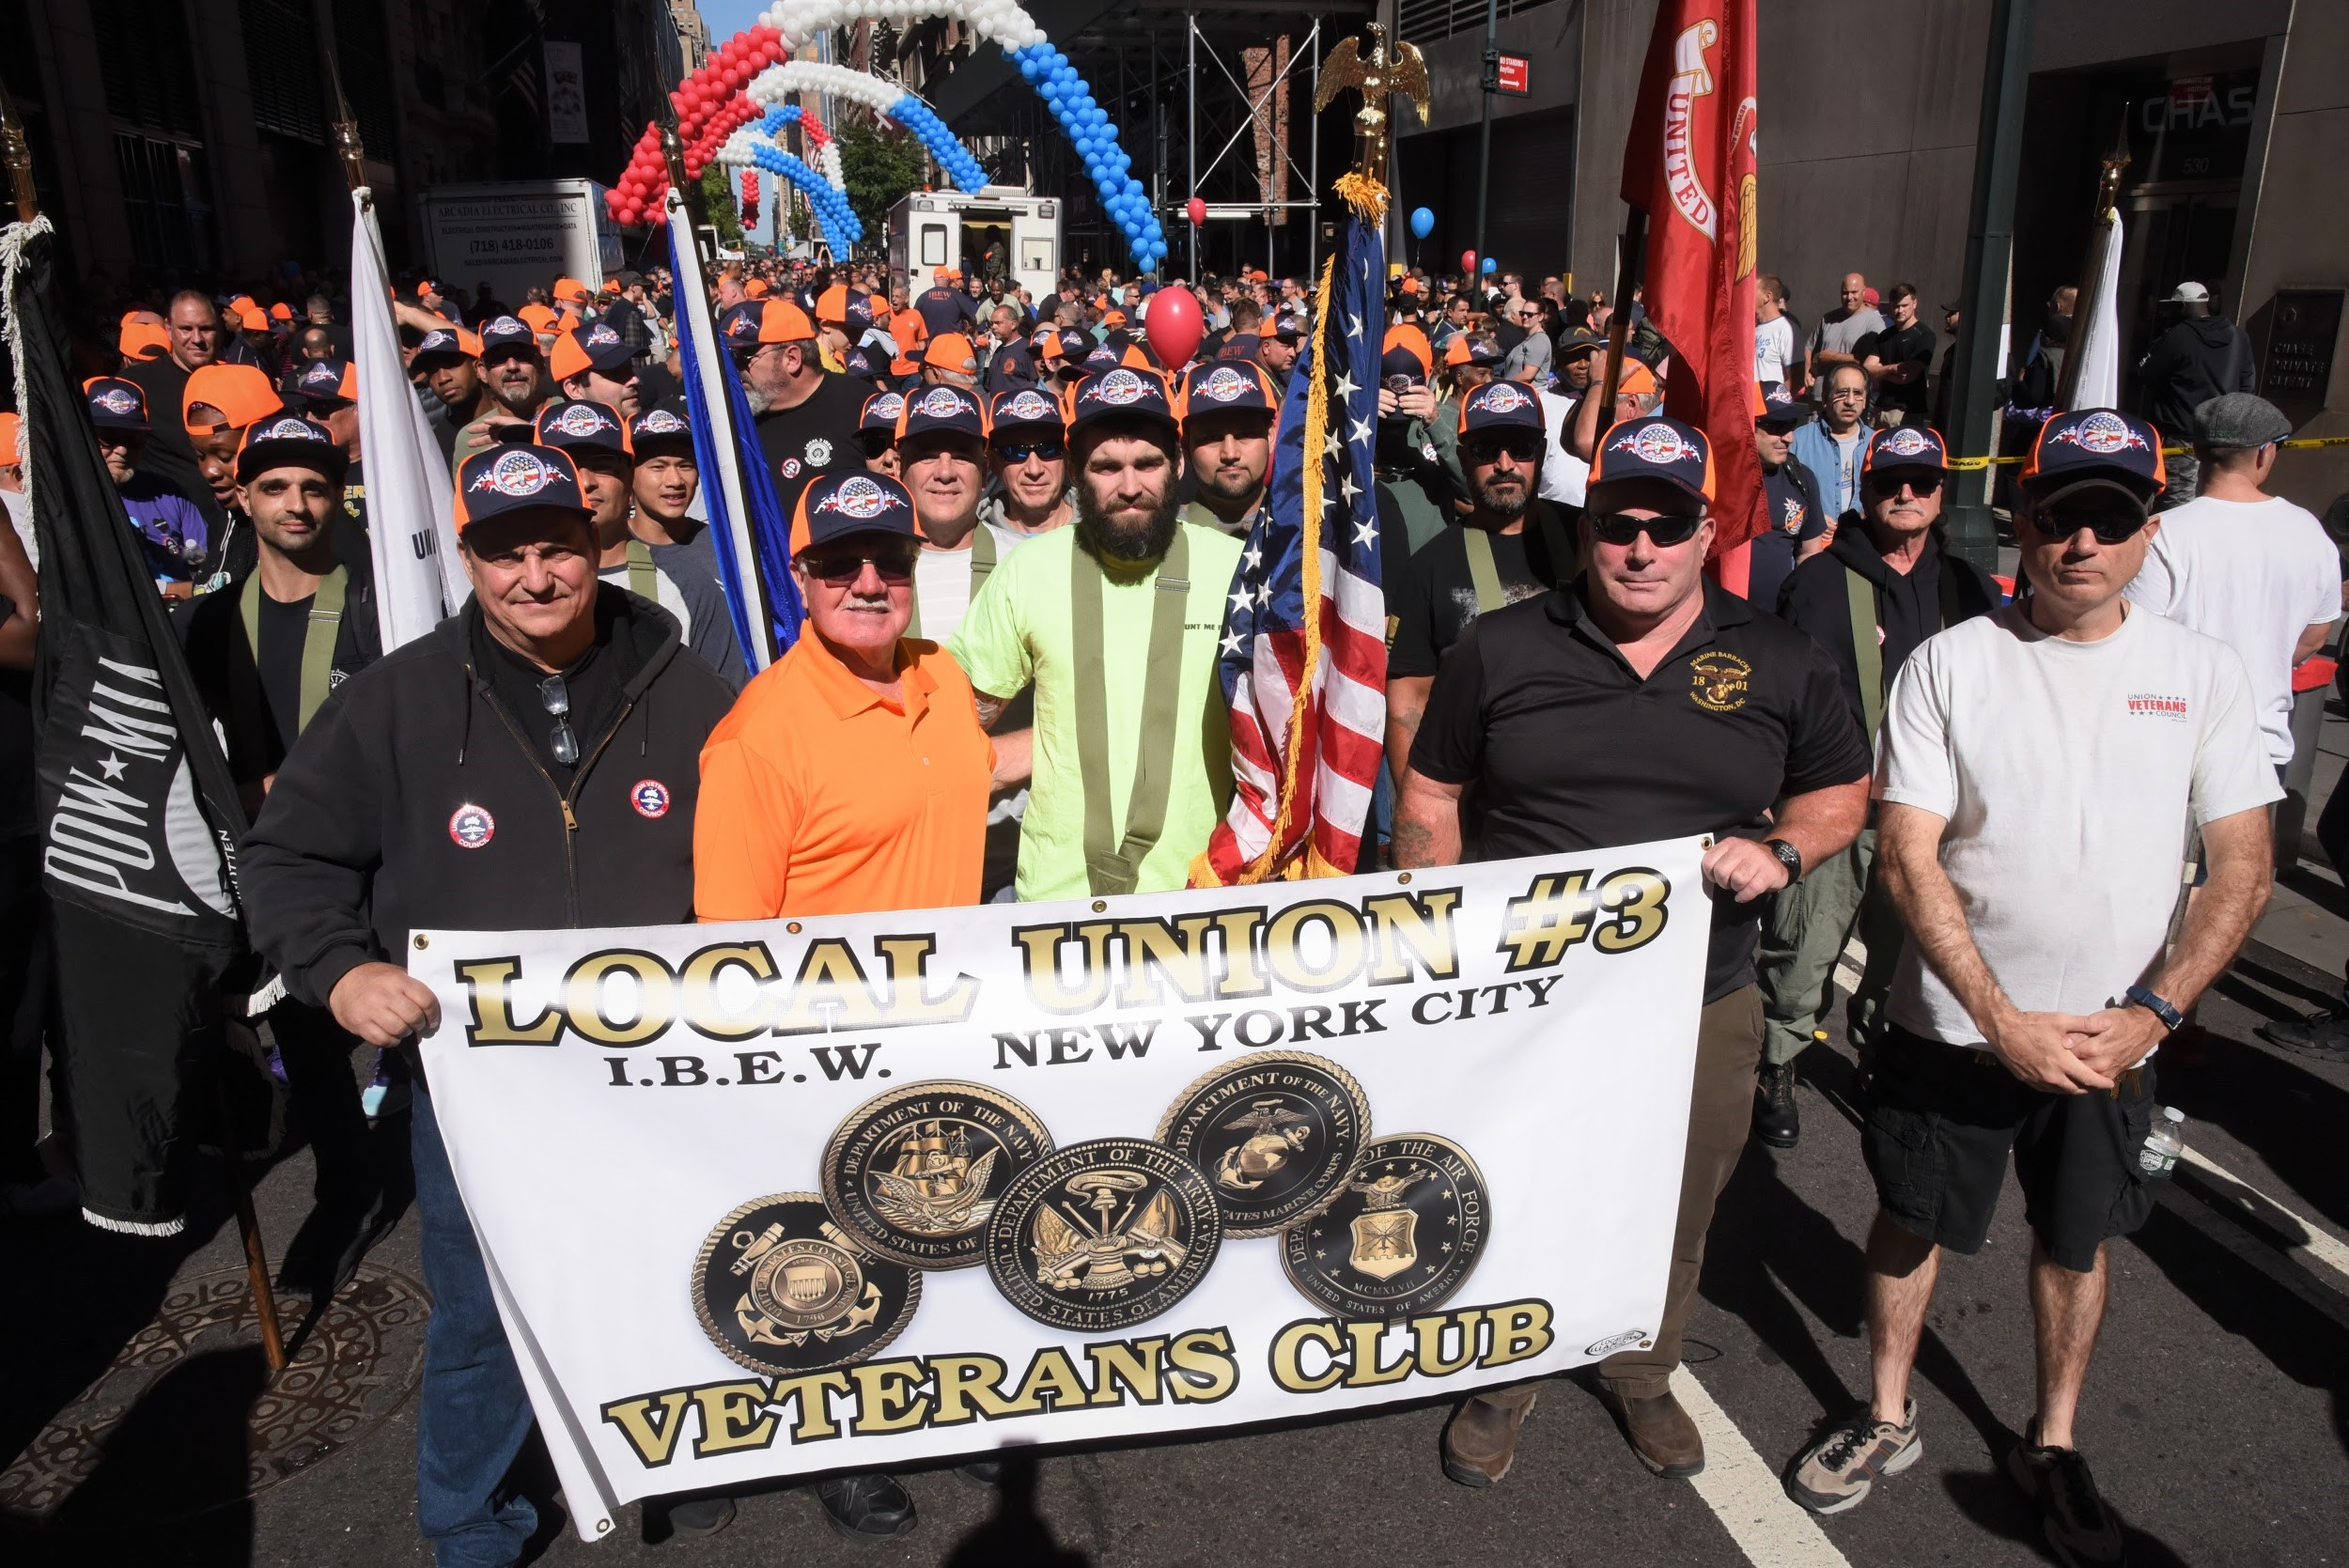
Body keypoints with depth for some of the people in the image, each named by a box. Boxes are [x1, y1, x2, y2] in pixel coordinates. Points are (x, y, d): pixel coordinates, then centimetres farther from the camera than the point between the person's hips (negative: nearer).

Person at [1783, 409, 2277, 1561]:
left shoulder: (2202, 673, -2)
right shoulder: (1951, 664, -8)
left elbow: (2241, 870, -1)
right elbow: (1906, 860, -13)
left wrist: (2149, 1014, -13)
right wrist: (2005, 1023, -17)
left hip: (2113, 1041, 2)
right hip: (1951, 1028, -1)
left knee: (2076, 1242, 18)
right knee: (1913, 1222, 13)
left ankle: (2052, 1445, 39)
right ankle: (1887, 1418, 35)